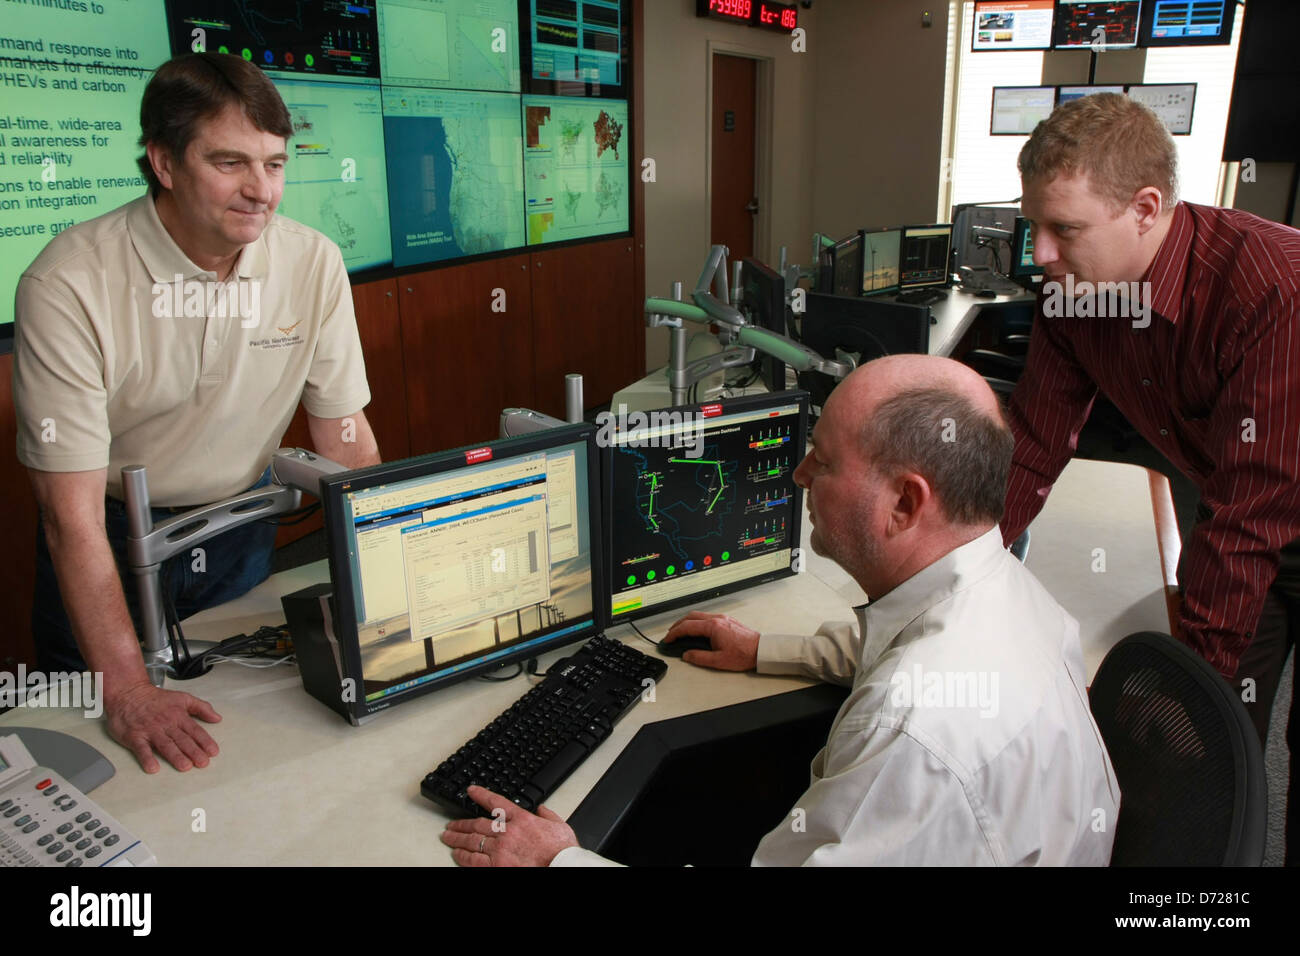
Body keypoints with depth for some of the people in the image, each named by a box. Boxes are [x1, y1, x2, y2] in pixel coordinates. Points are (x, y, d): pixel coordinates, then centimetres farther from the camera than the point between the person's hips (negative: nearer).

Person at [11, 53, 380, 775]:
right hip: (110, 539, -3)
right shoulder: (69, 285, -26)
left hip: (240, 529, 3)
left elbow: (347, 440, -8)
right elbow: (74, 512, -25)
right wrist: (126, 691, -29)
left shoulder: (314, 264, -15)